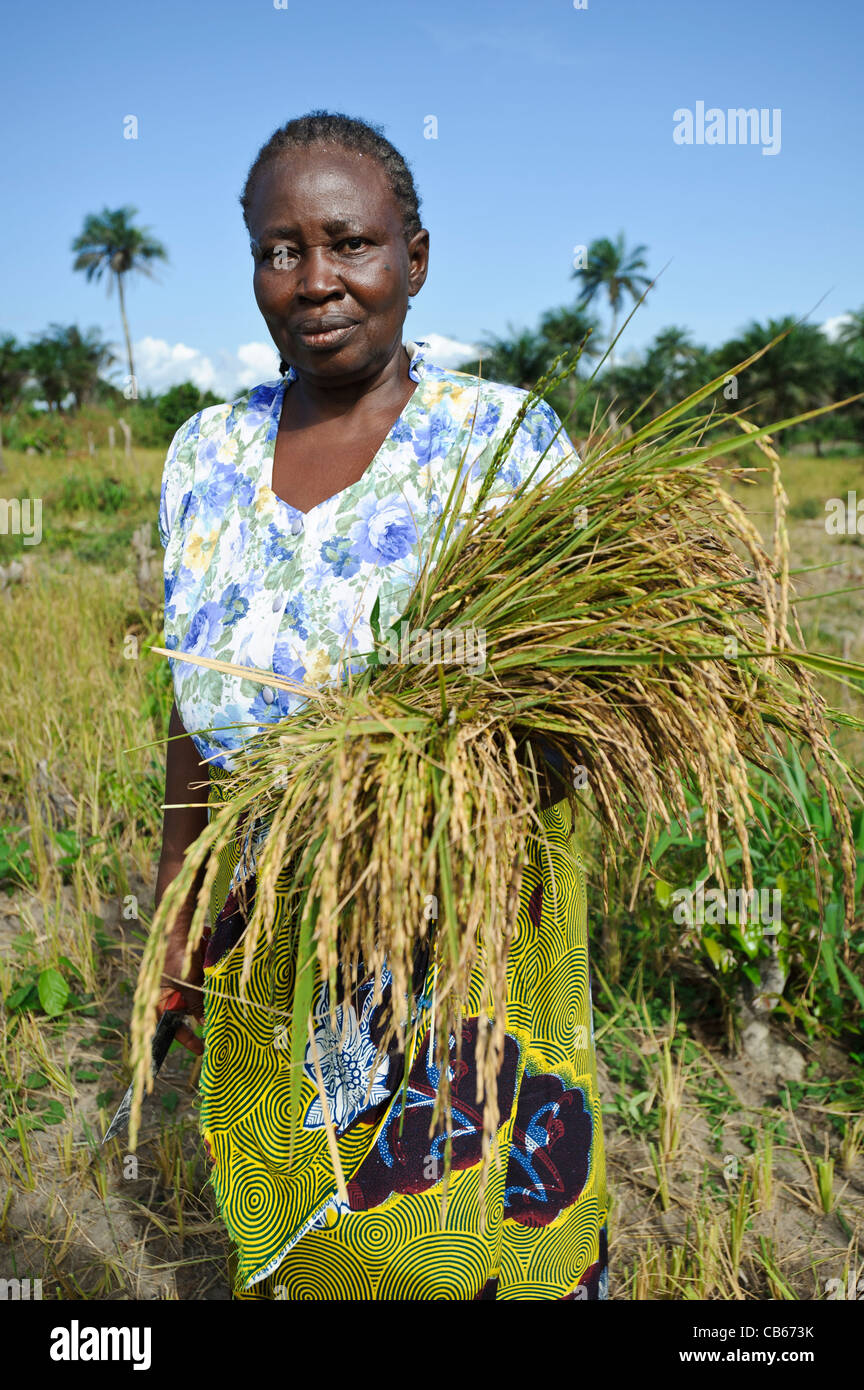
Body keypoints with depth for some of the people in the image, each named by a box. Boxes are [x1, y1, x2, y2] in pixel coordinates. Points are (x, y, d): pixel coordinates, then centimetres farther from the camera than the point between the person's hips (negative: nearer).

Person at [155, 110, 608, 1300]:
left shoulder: (508, 436, -11)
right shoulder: (207, 453, 1)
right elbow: (198, 709, 7)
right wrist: (176, 908, 10)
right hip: (272, 925, 4)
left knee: (478, 1233, 16)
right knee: (290, 1233, 23)